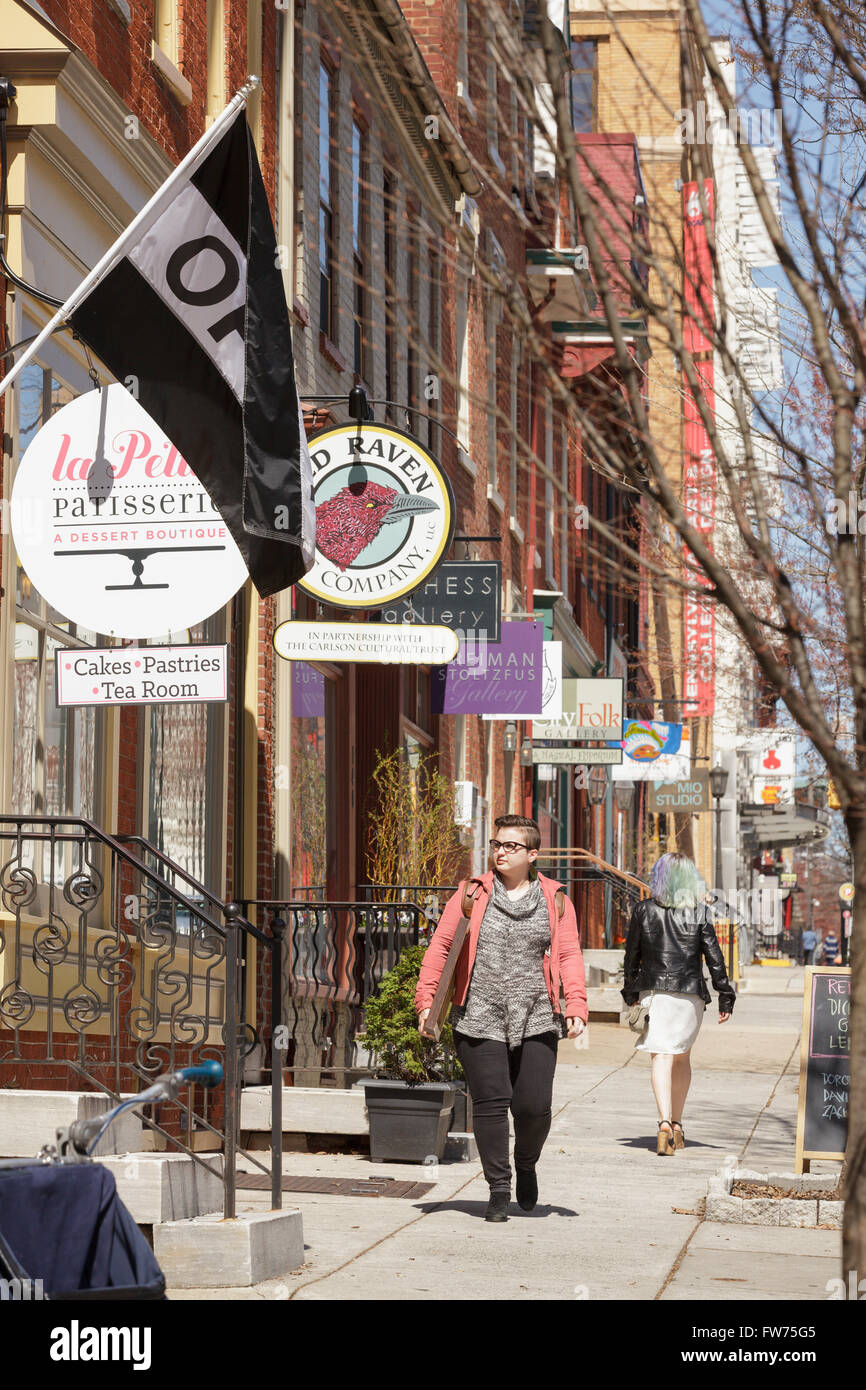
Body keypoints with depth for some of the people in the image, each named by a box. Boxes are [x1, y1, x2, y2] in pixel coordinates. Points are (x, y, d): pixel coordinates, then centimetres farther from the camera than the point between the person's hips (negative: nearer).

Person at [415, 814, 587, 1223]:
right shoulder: (472, 893, 7)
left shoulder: (554, 900, 9)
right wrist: (426, 999, -2)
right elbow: (440, 945, 7)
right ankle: (498, 1189, 5)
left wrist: (576, 1006, -9)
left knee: (534, 1105, -4)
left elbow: (569, 955, 4)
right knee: (490, 1103, -5)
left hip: (535, 1021, 0)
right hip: (480, 1020, 0)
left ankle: (526, 1165, 27)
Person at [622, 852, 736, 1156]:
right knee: (682, 1058, 17)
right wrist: (725, 996, 6)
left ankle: (665, 1123, -26)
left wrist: (631, 993, 18)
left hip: (654, 992, -1)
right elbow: (714, 958, 0)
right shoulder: (699, 914, -1)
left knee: (662, 1058, -8)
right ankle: (676, 1126, 23)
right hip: (689, 994, 1)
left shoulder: (644, 911, 1)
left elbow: (632, 957, 7)